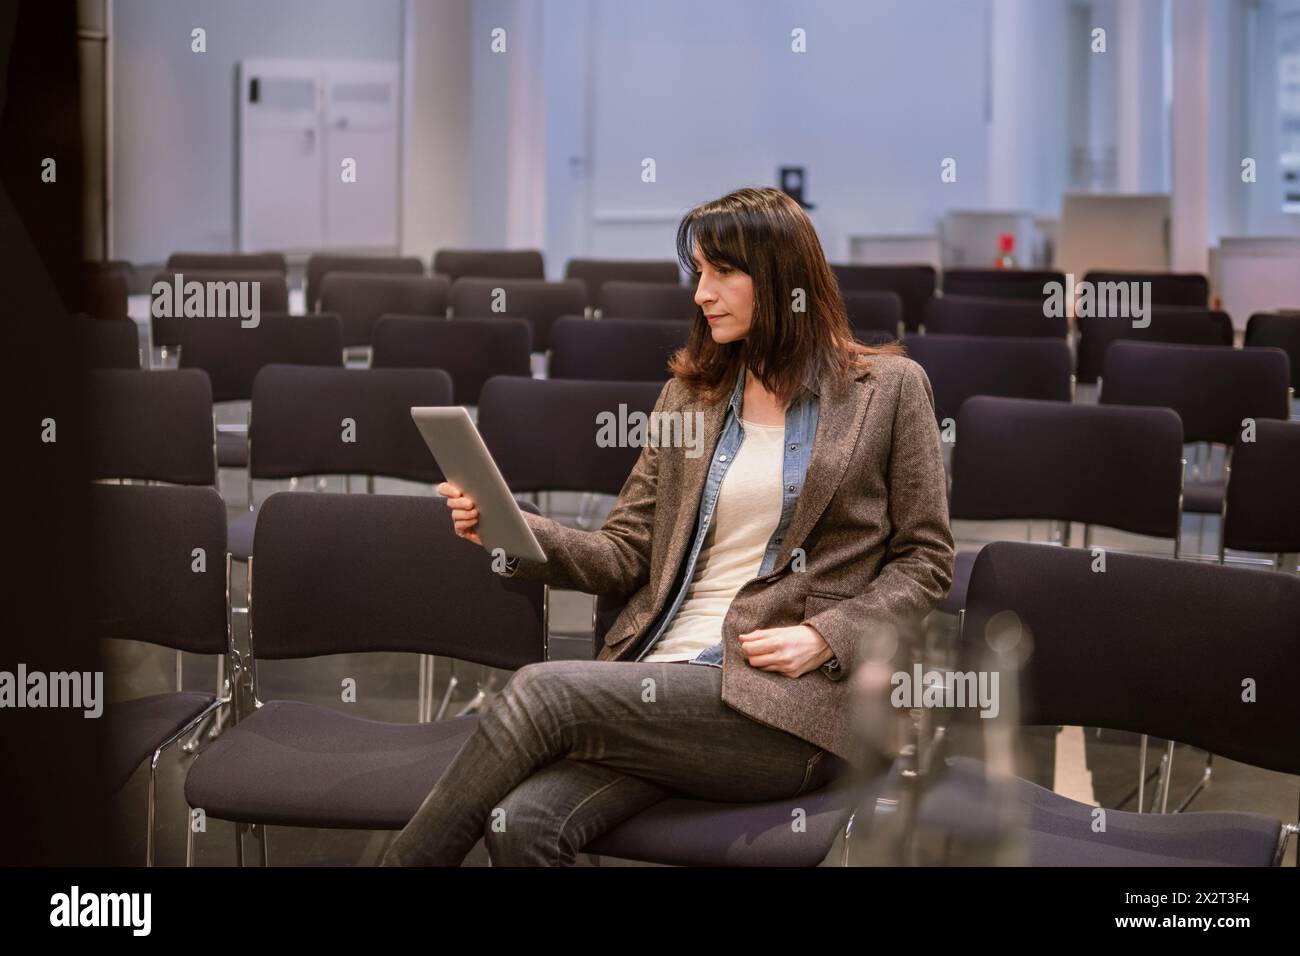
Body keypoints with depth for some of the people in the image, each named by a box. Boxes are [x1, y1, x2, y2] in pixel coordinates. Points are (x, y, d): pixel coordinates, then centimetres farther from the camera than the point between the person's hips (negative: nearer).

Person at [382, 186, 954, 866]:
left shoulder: (888, 388, 6)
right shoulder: (689, 393, 19)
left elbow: (925, 560, 7)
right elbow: (625, 554, 14)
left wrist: (824, 638, -9)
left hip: (783, 704, -4)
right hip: (660, 673, 4)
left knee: (539, 691, -26)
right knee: (521, 823, -29)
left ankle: (402, 858, -11)